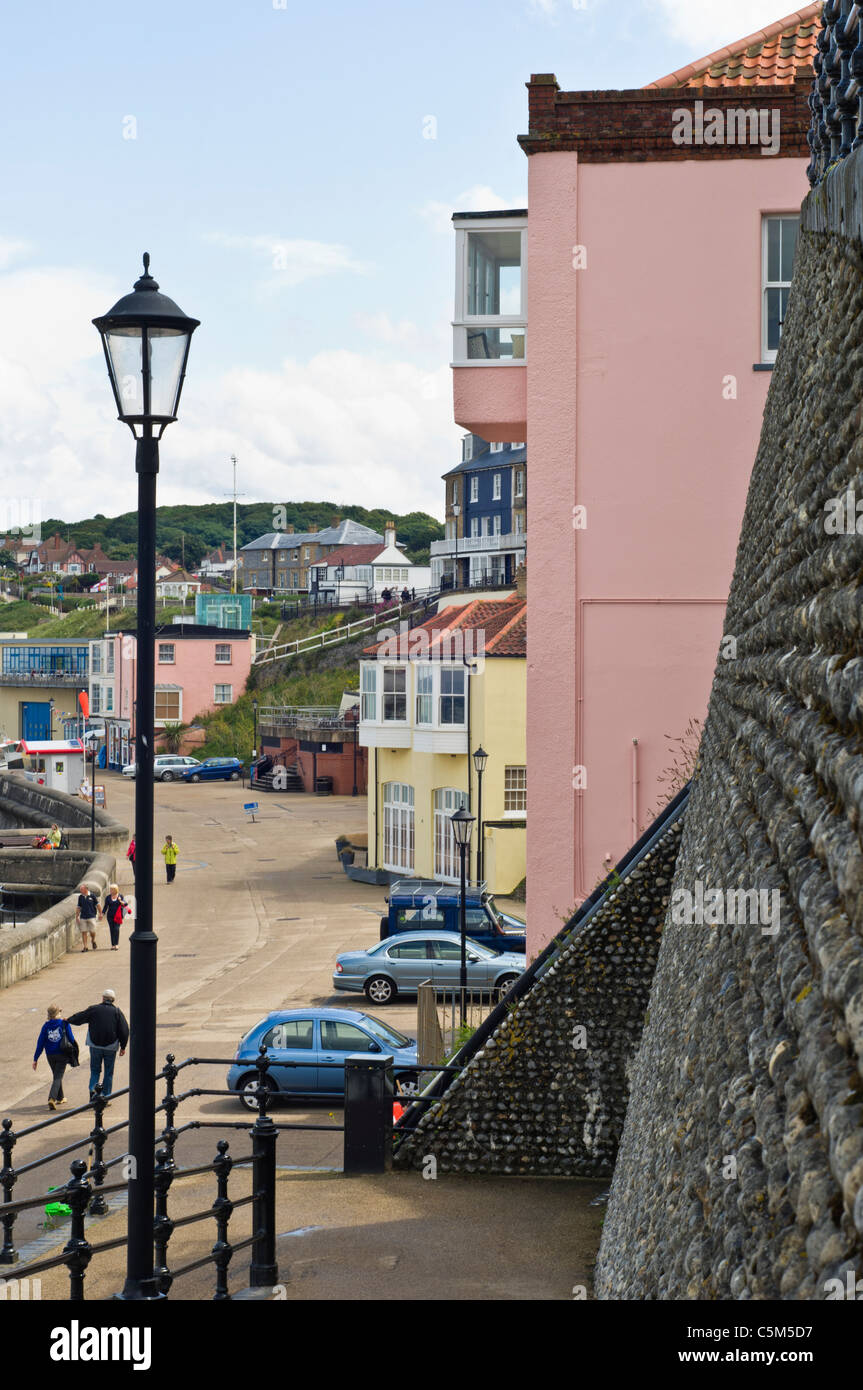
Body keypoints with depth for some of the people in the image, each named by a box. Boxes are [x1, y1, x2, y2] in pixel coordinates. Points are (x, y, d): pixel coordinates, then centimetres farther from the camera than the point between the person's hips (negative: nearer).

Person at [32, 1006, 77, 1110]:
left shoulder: (46, 1025, 0)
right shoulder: (64, 1023, -8)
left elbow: (40, 1043, 1)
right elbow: (71, 1039, -6)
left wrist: (35, 1059, 4)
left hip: (50, 1055, 3)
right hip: (62, 1054, -3)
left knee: (56, 1076, 21)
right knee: (58, 1077, -4)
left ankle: (60, 1098, 34)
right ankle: (52, 1099, -23)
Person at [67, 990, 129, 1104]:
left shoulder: (93, 1009, -1)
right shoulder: (117, 1012, 0)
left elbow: (78, 1018, 7)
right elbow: (124, 1031, -2)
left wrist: (68, 1019, 27)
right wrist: (123, 1047, 6)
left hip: (95, 1046, 0)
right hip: (111, 1047, 0)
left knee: (95, 1070, 13)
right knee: (108, 1072, 9)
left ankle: (93, 1089, -9)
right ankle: (105, 1097, 7)